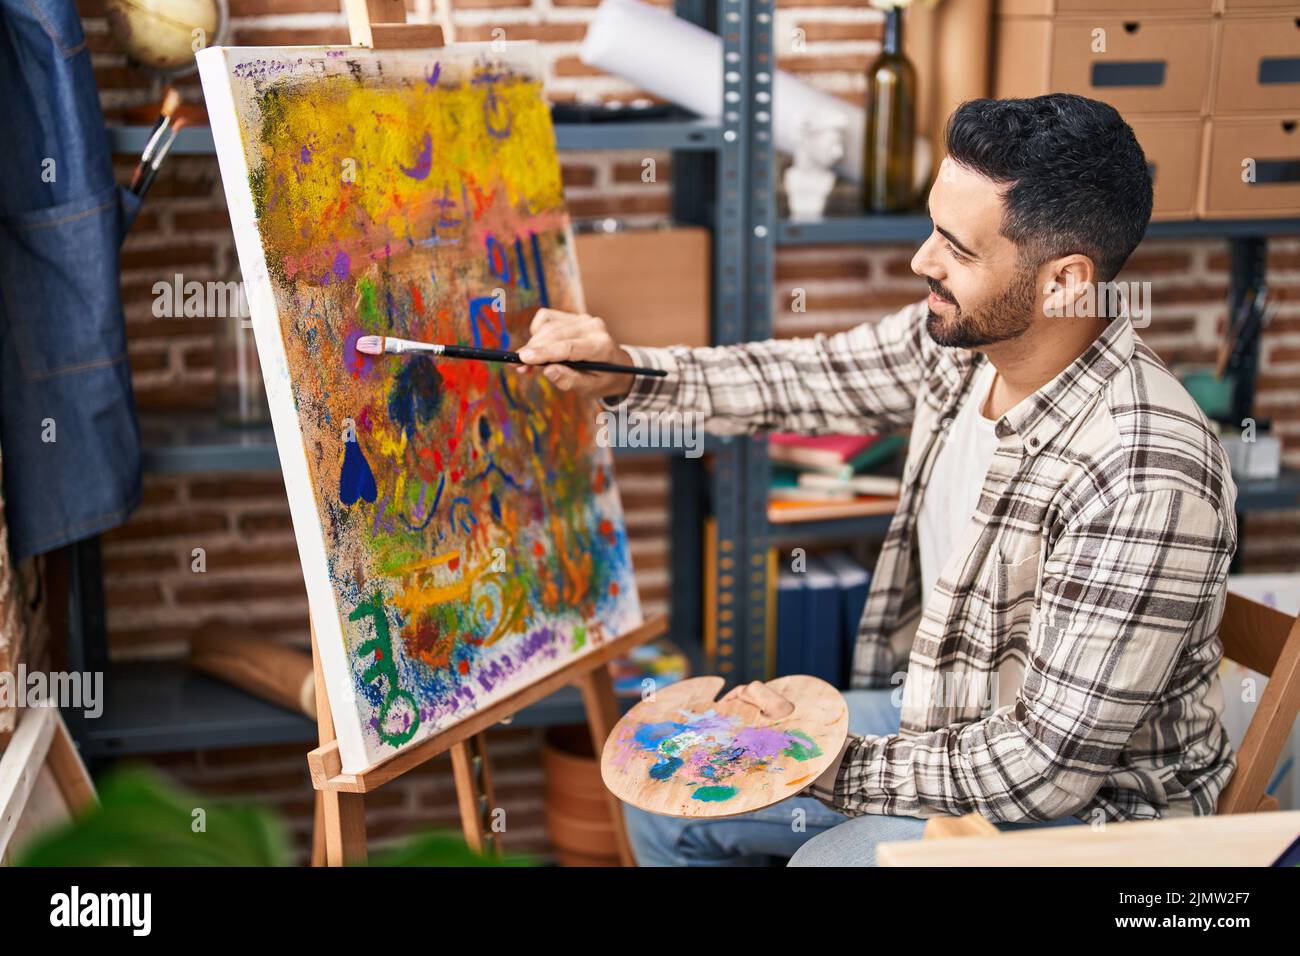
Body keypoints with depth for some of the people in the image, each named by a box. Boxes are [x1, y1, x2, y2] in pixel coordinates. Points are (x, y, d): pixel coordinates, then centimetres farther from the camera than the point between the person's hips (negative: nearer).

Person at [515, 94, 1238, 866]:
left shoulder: (1143, 482, -33)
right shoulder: (957, 339, -9)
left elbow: (1050, 767, -28)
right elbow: (813, 378, 10)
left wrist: (831, 767, -20)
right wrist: (626, 374, -1)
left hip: (1087, 803, -8)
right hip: (940, 713, 8)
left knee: (832, 857, -33)